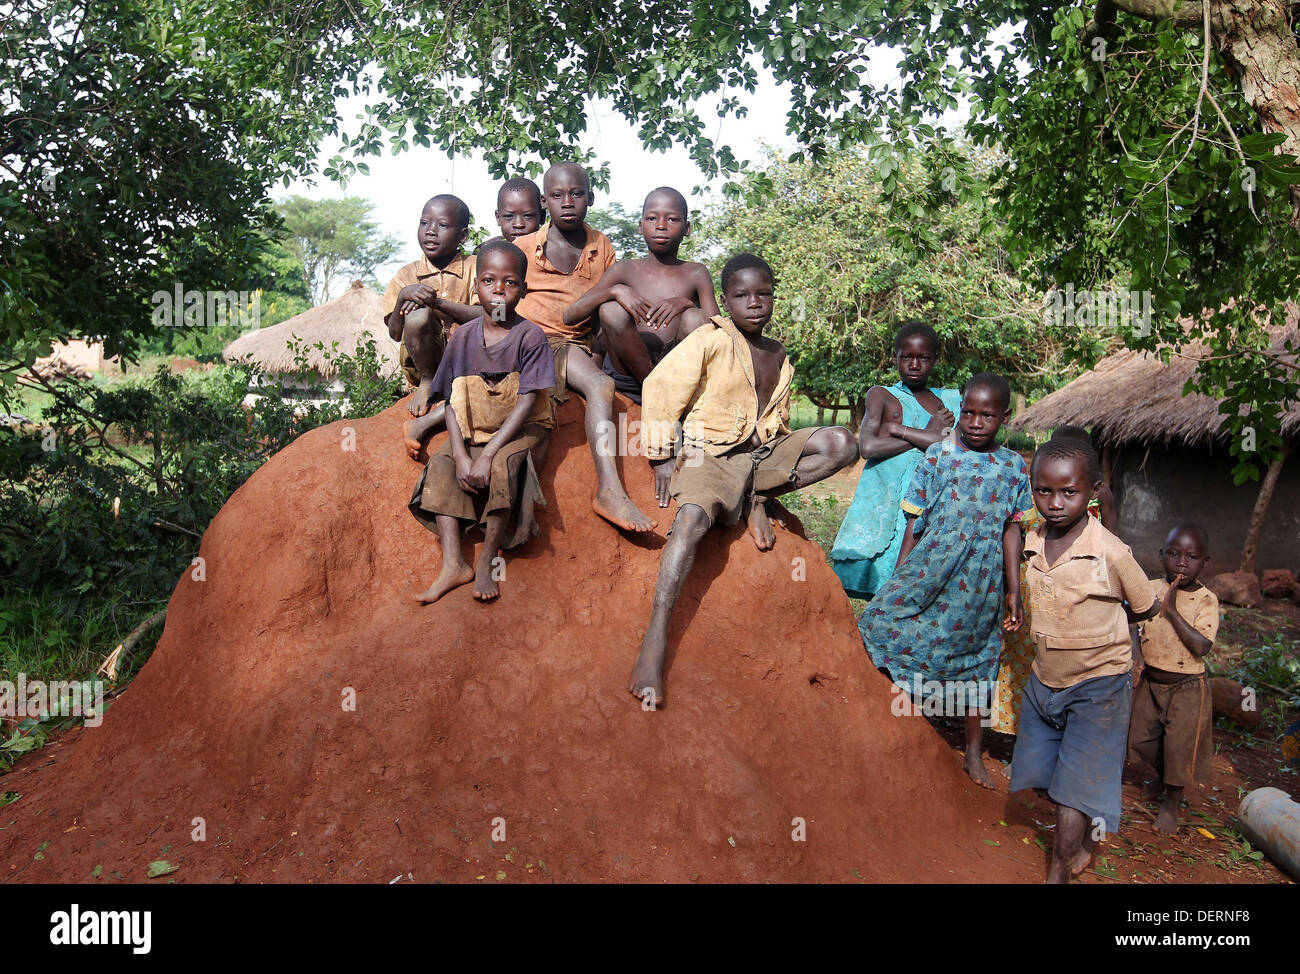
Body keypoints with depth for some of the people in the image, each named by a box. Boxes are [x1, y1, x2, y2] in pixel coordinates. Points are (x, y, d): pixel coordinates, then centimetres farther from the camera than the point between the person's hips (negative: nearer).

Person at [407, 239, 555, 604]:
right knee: (441, 465, -19)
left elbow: (527, 402, -18)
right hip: (474, 430, 5)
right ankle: (453, 563, -20)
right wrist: (461, 455, -17)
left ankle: (487, 561, -19)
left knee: (504, 464, -32)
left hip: (522, 430, -4)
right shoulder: (463, 337, 1)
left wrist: (488, 454, -25)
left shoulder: (530, 336, -11)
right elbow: (453, 402, -1)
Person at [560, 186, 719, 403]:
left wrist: (685, 303, -19)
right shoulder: (625, 270, 8)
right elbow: (569, 316, -1)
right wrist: (615, 291, -18)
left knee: (695, 319, -26)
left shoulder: (695, 273, 9)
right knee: (611, 310, -24)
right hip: (629, 376, 1)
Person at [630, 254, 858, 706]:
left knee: (841, 443, -17)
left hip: (765, 452, 6)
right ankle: (655, 640, -42)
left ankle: (760, 499, -4)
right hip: (712, 454, -6)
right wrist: (662, 456, -6)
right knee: (693, 516, -37)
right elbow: (660, 389, -5)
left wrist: (776, 471, 10)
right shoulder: (710, 341, -2)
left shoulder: (779, 355, 17)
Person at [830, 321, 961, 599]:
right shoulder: (882, 395, 8)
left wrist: (898, 429, -3)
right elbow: (868, 447, -10)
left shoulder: (951, 400, 15)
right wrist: (929, 435, -2)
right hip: (887, 506, -2)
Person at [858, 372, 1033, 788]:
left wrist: (1013, 589, 6)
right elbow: (915, 520, 1)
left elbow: (1011, 530, 7)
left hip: (981, 581, 1)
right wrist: (899, 576, 0)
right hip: (931, 568, -1)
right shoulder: (937, 455, -2)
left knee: (974, 658, 11)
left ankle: (974, 753, 27)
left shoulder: (1013, 466, 3)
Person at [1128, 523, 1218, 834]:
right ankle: (1162, 775, 47)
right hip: (1151, 681, 4)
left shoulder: (1206, 600, -14)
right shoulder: (1150, 589, -6)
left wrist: (1172, 610, -27)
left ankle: (1171, 802, 28)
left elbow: (1202, 647, -25)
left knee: (1180, 747, 3)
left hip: (1187, 688, -4)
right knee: (1141, 738, 16)